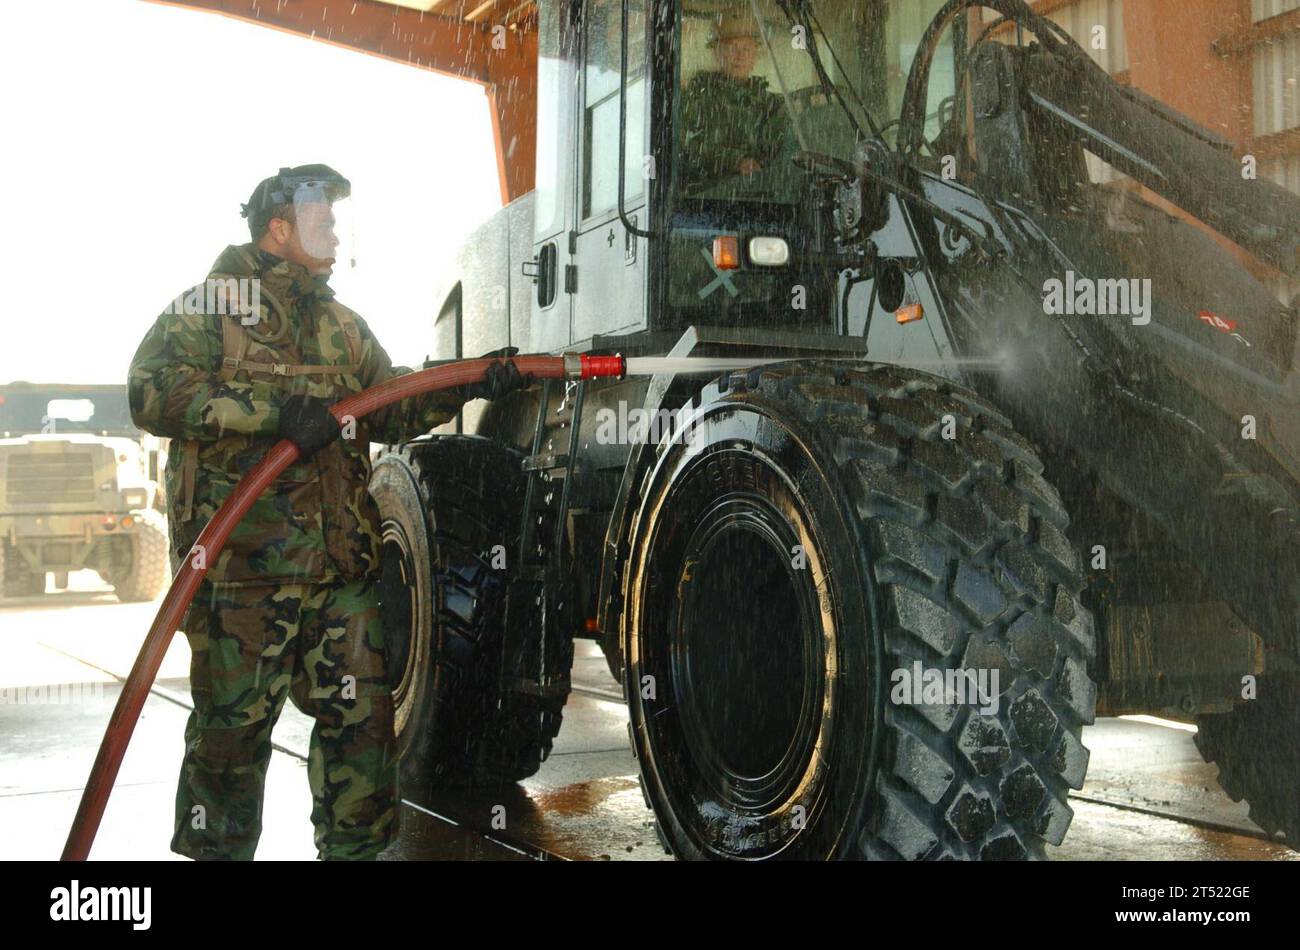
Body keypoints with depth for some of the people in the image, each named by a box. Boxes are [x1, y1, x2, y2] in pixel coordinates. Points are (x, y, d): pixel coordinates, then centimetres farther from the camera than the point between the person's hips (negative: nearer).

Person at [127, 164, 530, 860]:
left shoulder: (344, 326, 22)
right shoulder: (214, 304, 2)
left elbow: (391, 410, 18)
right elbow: (152, 392, -12)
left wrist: (468, 388, 1)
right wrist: (275, 415, -20)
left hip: (342, 567, 6)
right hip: (243, 566, -6)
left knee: (360, 716, 6)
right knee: (232, 725, 2)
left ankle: (355, 848, 18)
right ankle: (218, 850, 17)